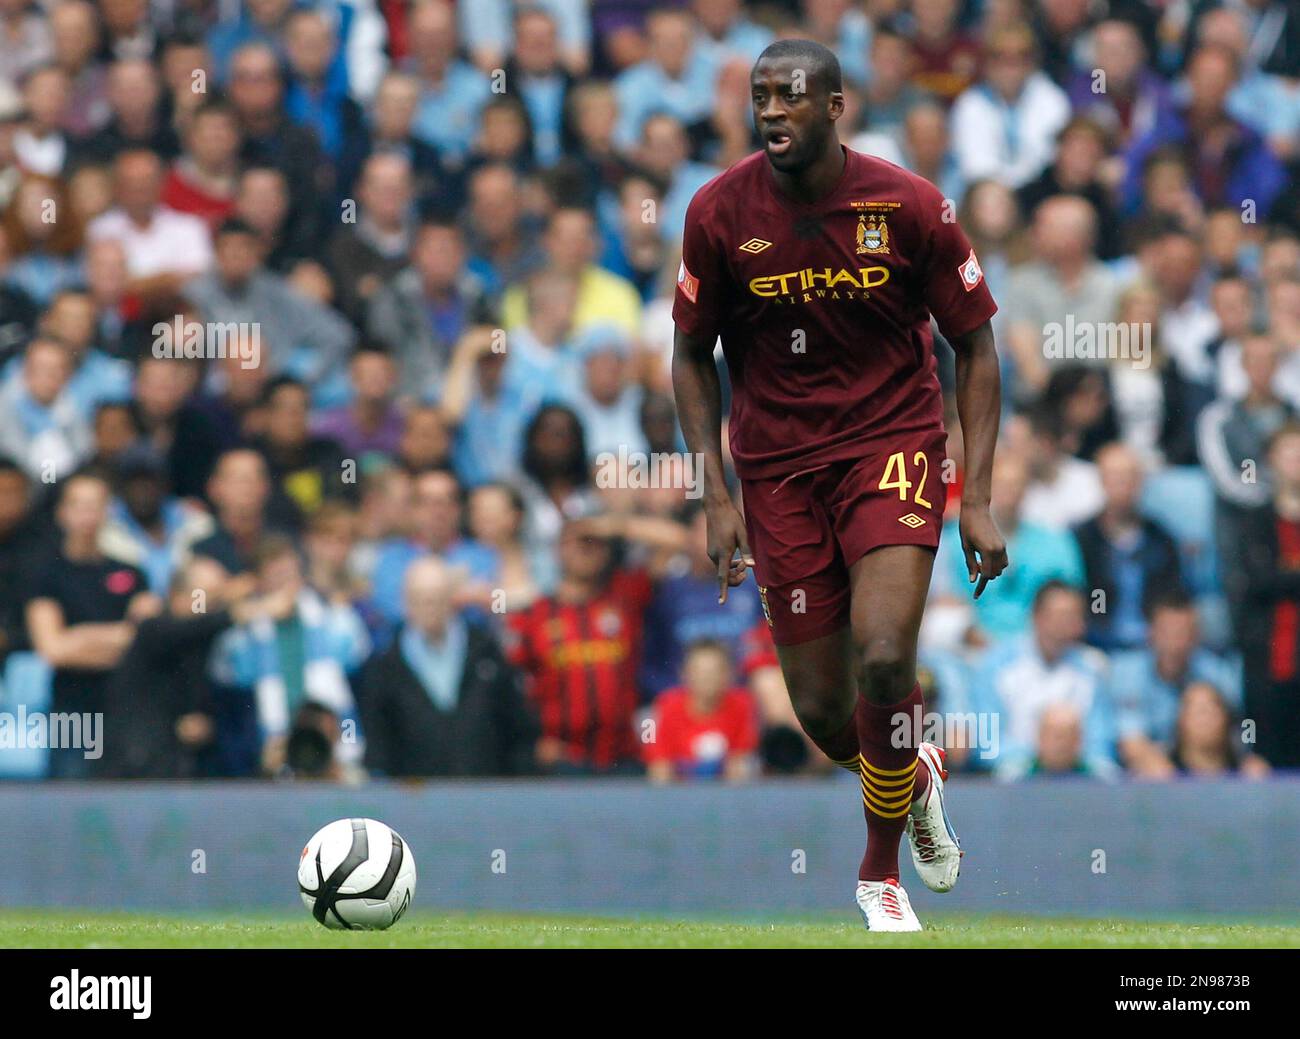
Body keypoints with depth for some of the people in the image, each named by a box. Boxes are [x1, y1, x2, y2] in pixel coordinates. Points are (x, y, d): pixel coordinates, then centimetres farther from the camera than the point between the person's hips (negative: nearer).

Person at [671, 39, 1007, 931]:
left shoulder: (910, 206, -11)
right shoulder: (720, 212, -8)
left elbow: (976, 347, -1)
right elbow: (693, 356, 5)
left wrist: (978, 499, -7)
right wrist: (718, 497, -3)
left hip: (893, 442, -2)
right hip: (778, 463, 2)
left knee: (883, 660, -22)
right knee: (823, 713, 2)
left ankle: (881, 873, 1)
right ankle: (914, 778, 39)